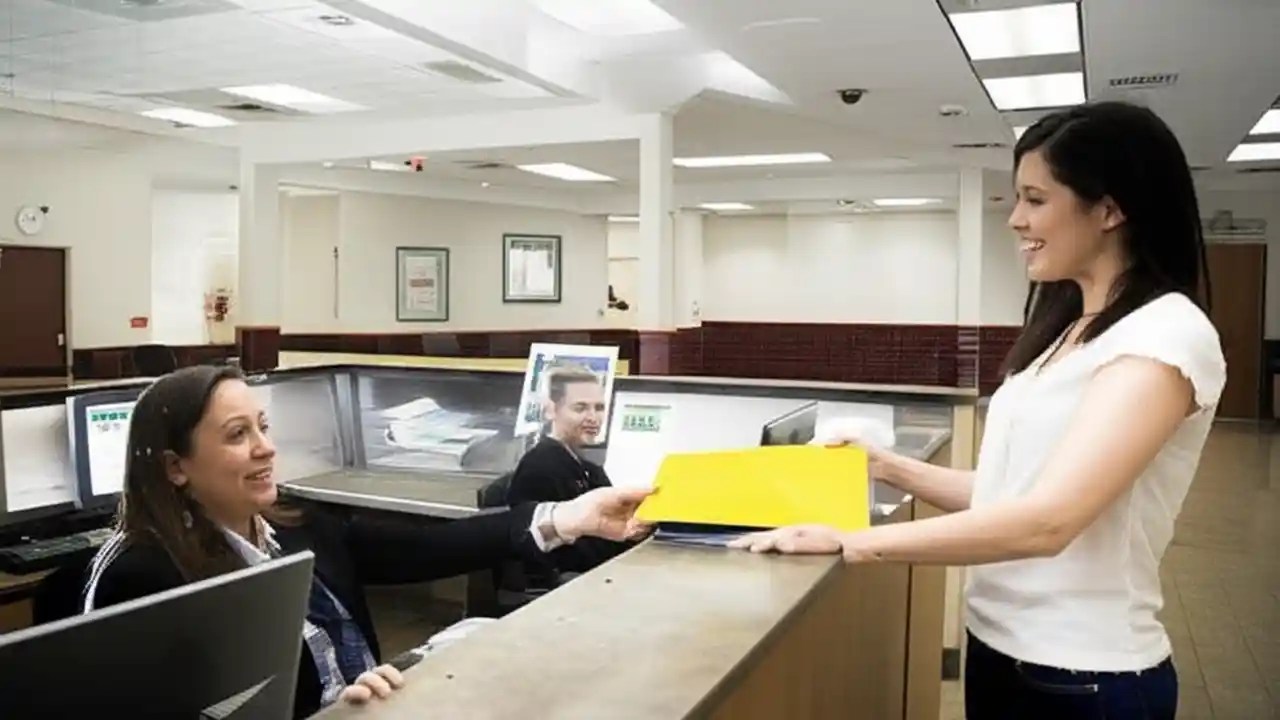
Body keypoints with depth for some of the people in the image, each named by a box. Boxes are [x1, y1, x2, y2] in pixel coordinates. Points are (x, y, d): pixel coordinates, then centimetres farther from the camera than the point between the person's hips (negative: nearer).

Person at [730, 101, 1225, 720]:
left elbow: (1045, 520, -28)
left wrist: (847, 542, -27)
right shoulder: (1067, 328, 9)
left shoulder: (1167, 334, -18)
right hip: (998, 647, 8)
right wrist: (890, 467, 2)